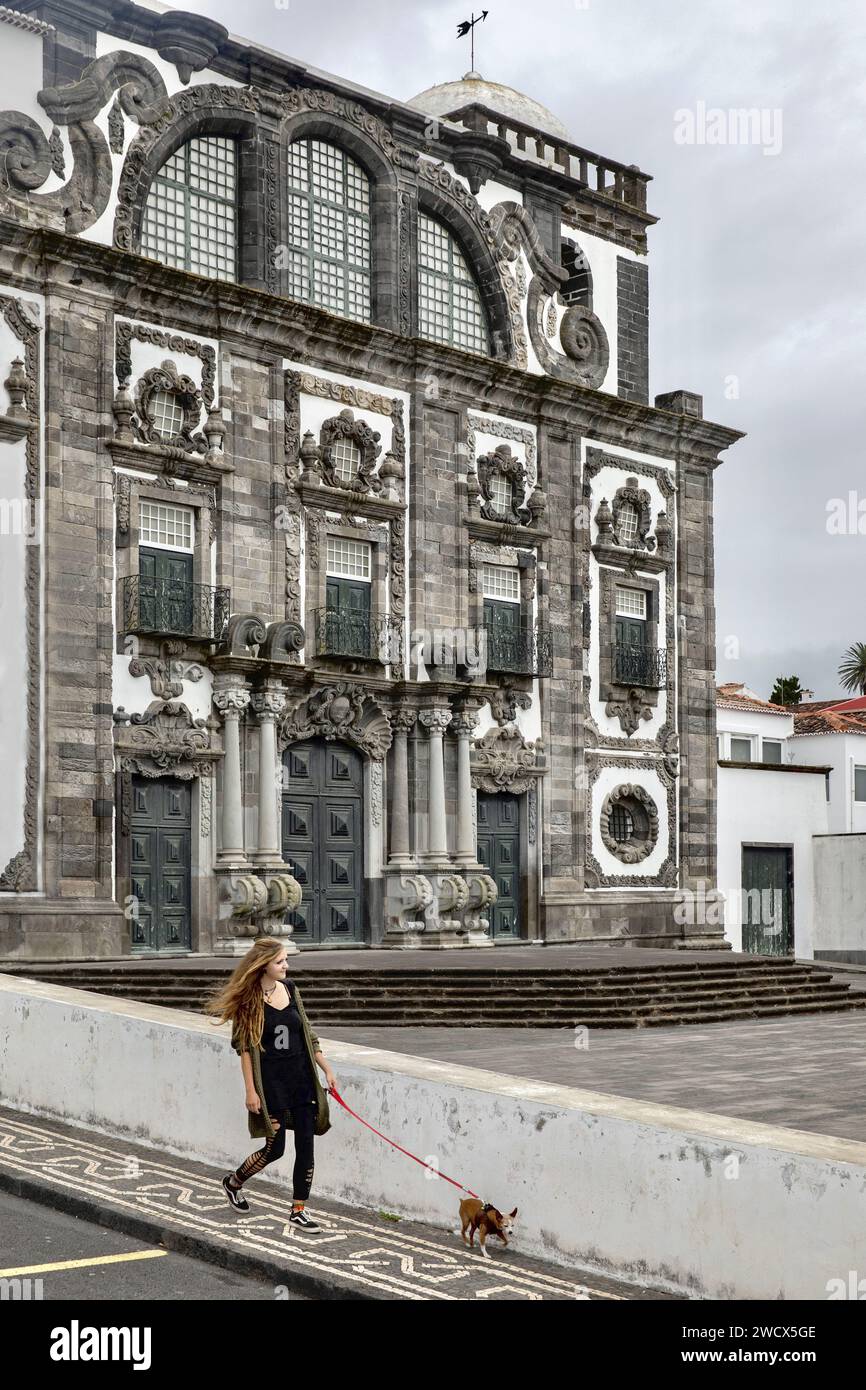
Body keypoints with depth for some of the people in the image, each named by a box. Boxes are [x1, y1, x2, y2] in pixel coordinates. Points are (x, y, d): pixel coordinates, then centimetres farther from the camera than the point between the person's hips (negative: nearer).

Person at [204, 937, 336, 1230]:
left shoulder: (290, 988, 6)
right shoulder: (249, 998, -10)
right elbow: (245, 1047, -9)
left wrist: (326, 1069, 12)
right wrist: (250, 1090, -12)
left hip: (301, 1077, 5)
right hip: (270, 1081, -5)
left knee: (306, 1146, 3)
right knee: (275, 1148, 3)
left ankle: (298, 1211, 14)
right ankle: (233, 1182, 30)